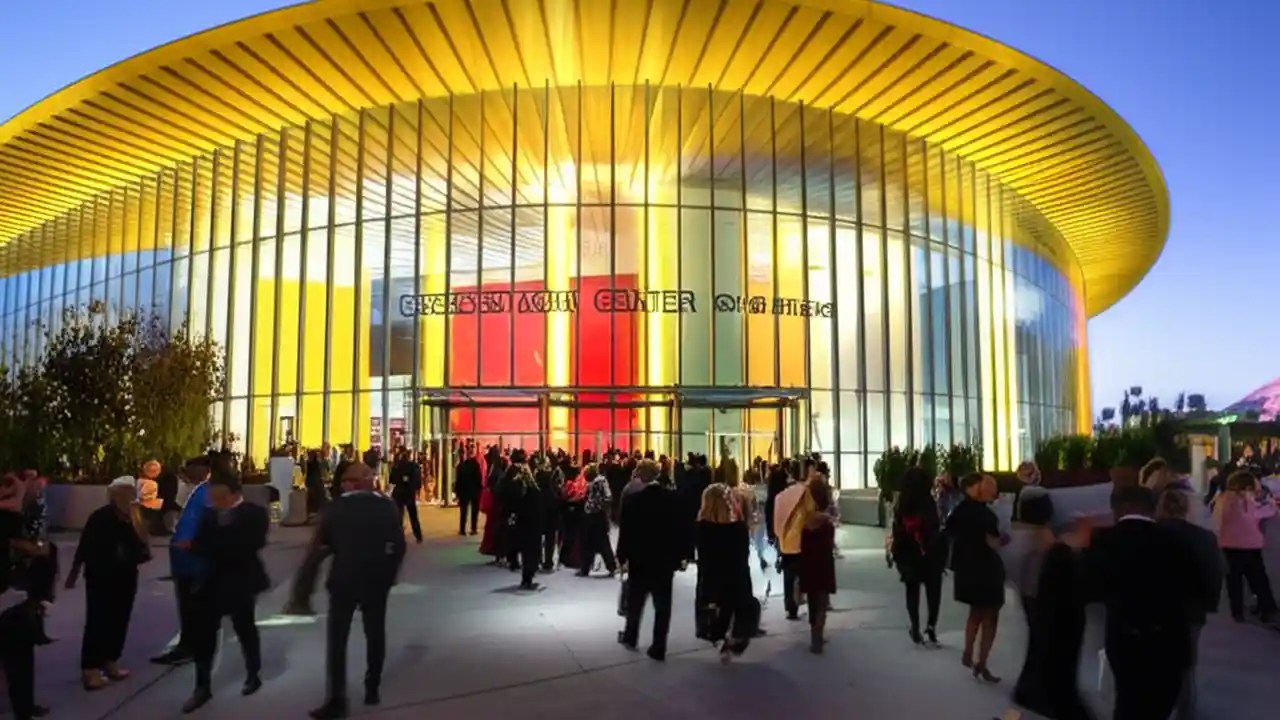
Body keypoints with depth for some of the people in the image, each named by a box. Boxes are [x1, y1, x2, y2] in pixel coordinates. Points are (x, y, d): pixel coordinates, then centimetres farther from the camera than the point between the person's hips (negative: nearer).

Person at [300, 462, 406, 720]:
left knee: (337, 639, 5)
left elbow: (318, 546, -5)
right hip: (377, 580, 2)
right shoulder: (387, 505, -2)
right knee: (375, 634, 15)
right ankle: (372, 689, 23)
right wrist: (389, 575, 11)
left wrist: (304, 581, 4)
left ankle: (336, 699, 2)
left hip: (344, 579, -2)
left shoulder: (335, 507, -6)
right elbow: (399, 545, -2)